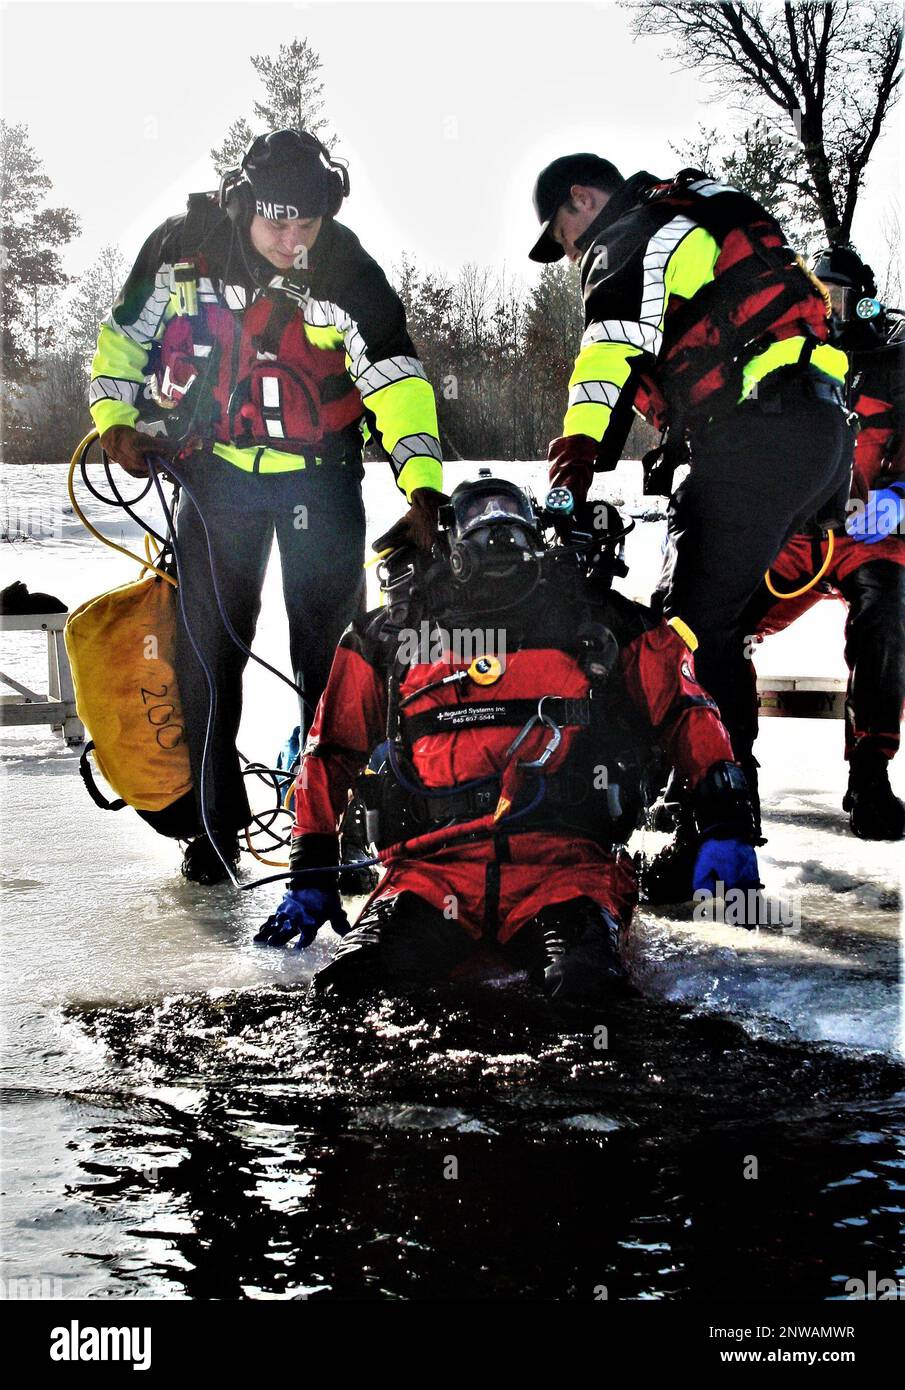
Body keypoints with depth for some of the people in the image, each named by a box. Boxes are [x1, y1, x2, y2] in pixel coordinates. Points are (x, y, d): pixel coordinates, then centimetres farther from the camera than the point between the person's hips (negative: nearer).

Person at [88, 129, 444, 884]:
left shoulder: (349, 275, -16)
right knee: (206, 644, 1)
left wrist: (421, 484, -36)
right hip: (216, 469, 2)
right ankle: (215, 822, 15)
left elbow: (396, 380, -25)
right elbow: (125, 335, 4)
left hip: (319, 474, -1)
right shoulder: (181, 251, -11)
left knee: (331, 647, -1)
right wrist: (116, 419, -9)